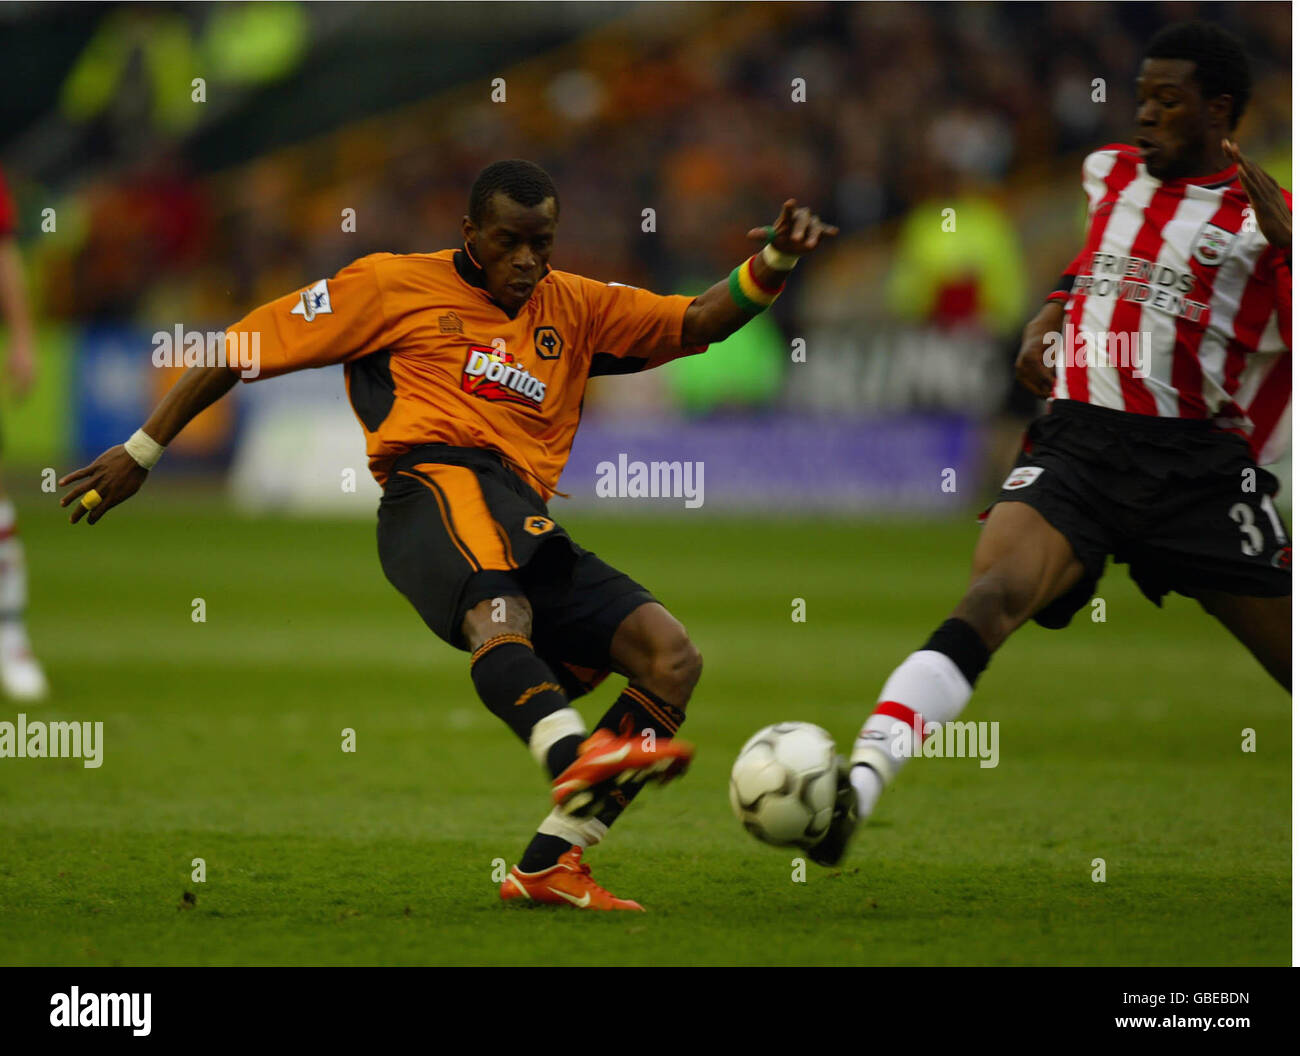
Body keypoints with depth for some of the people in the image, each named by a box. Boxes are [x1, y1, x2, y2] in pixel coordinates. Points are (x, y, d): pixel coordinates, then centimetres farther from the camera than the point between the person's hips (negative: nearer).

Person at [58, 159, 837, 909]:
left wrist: (774, 265, 2)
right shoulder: (395, 286, 14)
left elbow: (697, 324, 21)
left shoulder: (574, 308, 26)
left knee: (672, 659, -12)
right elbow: (245, 347, 16)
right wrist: (140, 453, 14)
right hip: (437, 482, -6)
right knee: (499, 607, -39)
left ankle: (551, 863, -14)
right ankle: (574, 756, -69)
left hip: (530, 523, 6)